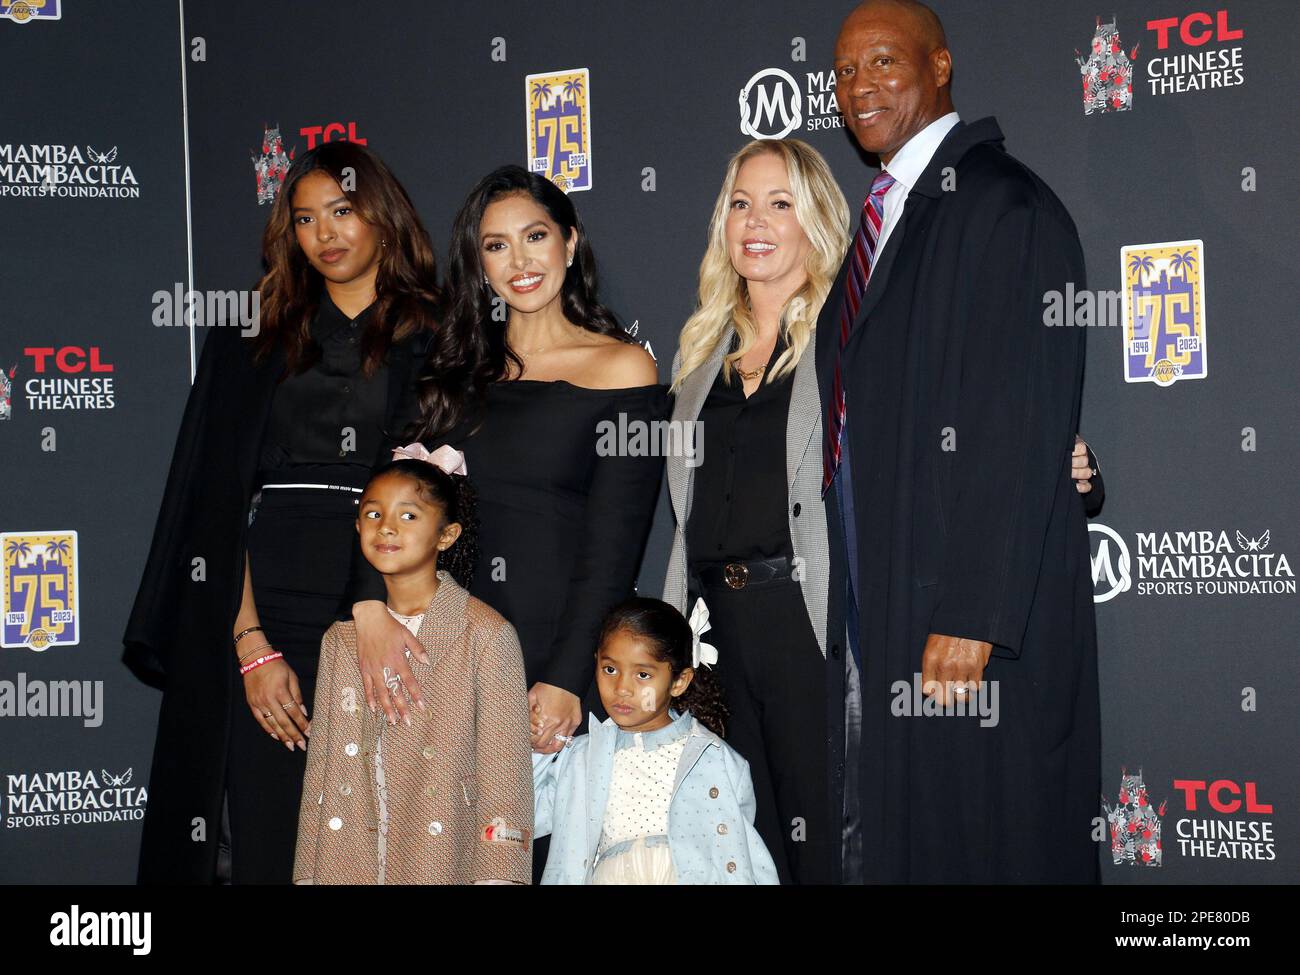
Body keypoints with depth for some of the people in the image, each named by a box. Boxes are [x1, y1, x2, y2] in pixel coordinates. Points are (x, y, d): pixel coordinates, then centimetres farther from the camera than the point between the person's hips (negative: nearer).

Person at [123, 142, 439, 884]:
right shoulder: (262, 341, 12)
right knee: (266, 835, 0)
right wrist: (251, 644, -8)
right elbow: (226, 497, 4)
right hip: (266, 608, 1)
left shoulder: (431, 338, 8)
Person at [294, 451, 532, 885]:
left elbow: (504, 770, -8)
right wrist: (308, 872, 9)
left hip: (443, 861, -4)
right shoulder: (342, 637, 9)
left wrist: (494, 873, -14)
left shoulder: (487, 633, -6)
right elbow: (321, 766, 11)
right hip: (348, 861, 4)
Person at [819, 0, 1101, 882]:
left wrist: (972, 616, -22)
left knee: (980, 844, 1)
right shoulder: (885, 216, 16)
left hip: (971, 612, -8)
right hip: (875, 607, 8)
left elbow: (1024, 431, -19)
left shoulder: (1006, 208, -12)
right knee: (885, 834, 14)